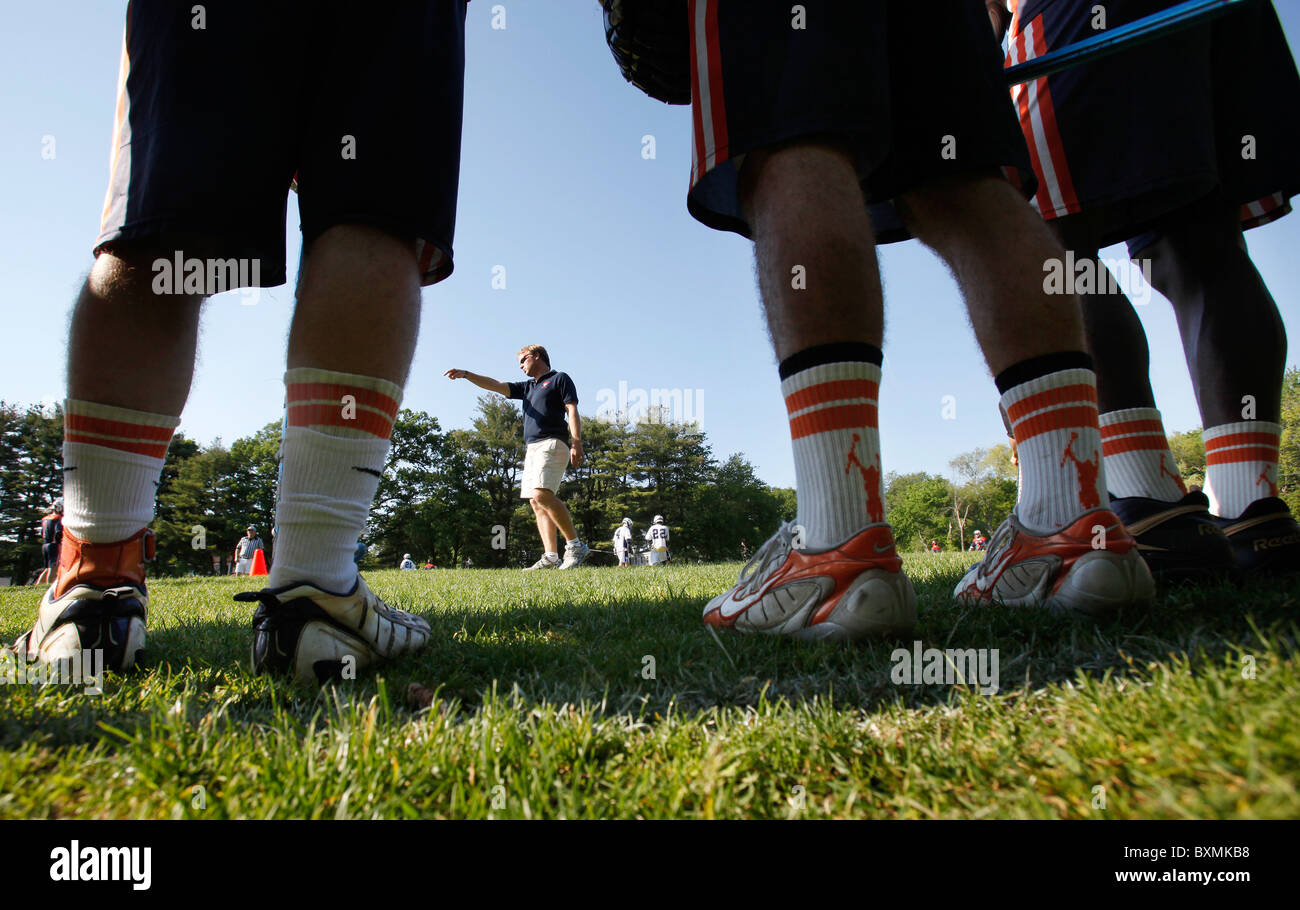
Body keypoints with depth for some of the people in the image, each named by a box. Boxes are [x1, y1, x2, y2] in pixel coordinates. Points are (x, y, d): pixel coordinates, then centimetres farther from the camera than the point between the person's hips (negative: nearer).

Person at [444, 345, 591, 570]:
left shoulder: (560, 379, 6)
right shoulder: (528, 387, 27)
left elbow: (572, 411, -4)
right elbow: (496, 385, 21)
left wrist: (576, 443, -16)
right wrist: (466, 374, 9)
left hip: (552, 444, -8)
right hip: (532, 448, 9)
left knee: (543, 494, -24)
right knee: (536, 502, -1)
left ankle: (575, 545, -19)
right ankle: (550, 557, -5)